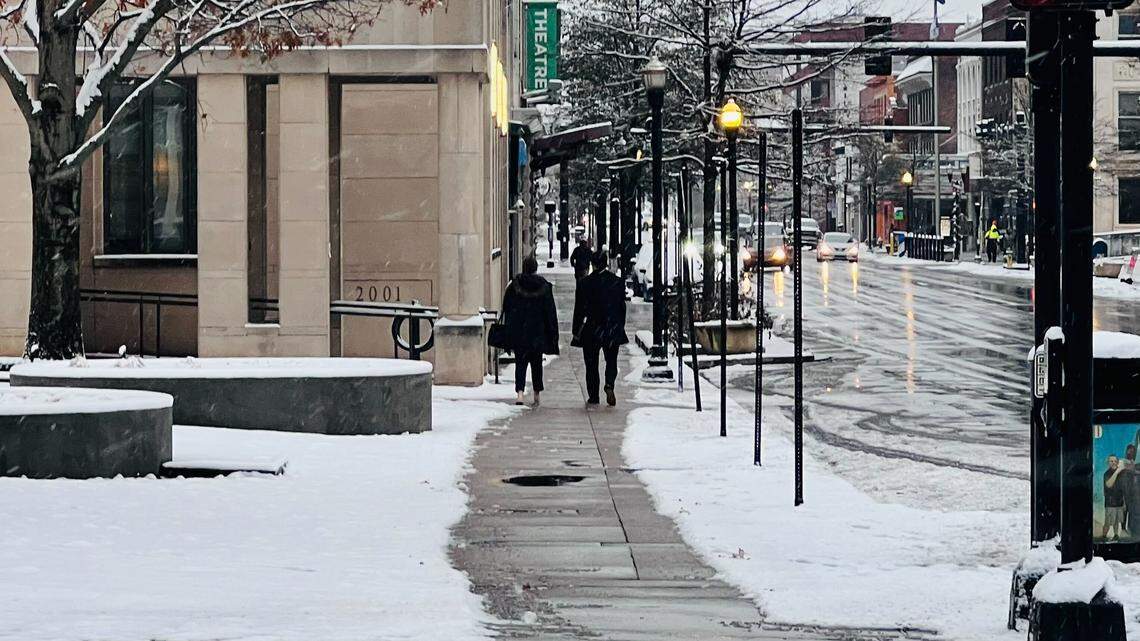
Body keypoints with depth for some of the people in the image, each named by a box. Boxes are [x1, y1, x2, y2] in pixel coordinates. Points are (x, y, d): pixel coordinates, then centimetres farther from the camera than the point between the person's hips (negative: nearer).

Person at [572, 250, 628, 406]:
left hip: (591, 329, -1)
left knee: (591, 364, 9)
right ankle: (609, 385, -14)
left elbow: (579, 309, -5)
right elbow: (622, 306, 4)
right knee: (611, 361, 12)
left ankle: (593, 396, 9)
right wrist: (620, 327, 14)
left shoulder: (585, 283, -8)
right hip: (613, 329, 1)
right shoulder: (618, 281, -2)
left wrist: (576, 331, 3)